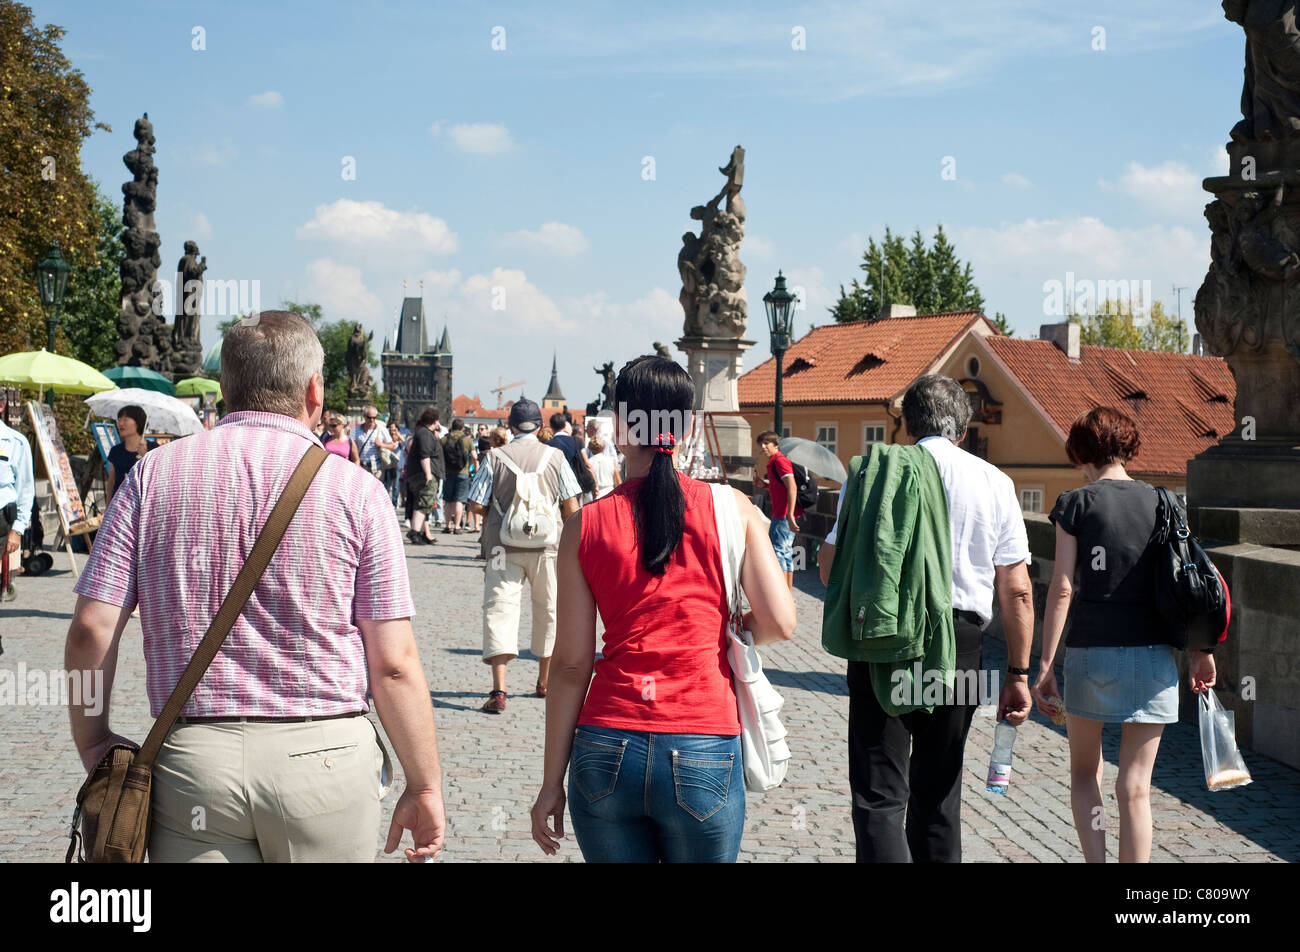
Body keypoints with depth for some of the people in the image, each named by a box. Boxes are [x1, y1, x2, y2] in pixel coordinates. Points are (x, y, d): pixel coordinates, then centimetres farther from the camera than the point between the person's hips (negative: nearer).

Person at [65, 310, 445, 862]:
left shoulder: (155, 474, 3)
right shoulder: (354, 489, -3)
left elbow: (91, 630, -1)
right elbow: (394, 665, -5)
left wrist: (94, 748, 12)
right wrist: (424, 786, 3)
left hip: (190, 756, 2)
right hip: (324, 756, -1)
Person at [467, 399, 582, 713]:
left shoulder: (495, 457, -3)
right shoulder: (555, 457, -1)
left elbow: (476, 505, -4)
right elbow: (571, 506, -2)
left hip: (504, 546, -1)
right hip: (546, 545, 1)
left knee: (499, 608, -3)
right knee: (547, 610, 17)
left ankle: (499, 689, -17)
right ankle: (544, 682, 30)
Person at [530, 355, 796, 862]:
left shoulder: (585, 526, 2)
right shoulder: (732, 508, 0)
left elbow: (571, 663, 2)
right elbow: (780, 624, -5)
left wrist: (552, 781, 7)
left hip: (605, 752, 1)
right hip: (702, 756, -1)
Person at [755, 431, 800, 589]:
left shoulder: (780, 461, -12)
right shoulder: (773, 463, 18)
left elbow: (792, 487, -22)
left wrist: (790, 515, -29)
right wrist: (765, 485, 10)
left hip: (783, 516, -10)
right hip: (781, 515, 10)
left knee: (777, 551, -10)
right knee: (786, 553, 13)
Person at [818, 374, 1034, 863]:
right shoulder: (994, 483, 5)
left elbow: (829, 562, 2)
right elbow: (1016, 590, 4)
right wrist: (1018, 674, 10)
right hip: (959, 643, 2)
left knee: (879, 794, -1)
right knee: (938, 791, 18)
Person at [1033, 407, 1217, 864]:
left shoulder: (1075, 504, -3)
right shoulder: (1164, 503, 5)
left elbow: (1061, 589, -7)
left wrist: (1045, 665, -4)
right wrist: (1201, 650, 15)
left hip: (1092, 651, -2)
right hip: (1154, 654, 2)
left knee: (1084, 773, 17)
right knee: (1135, 787, 5)